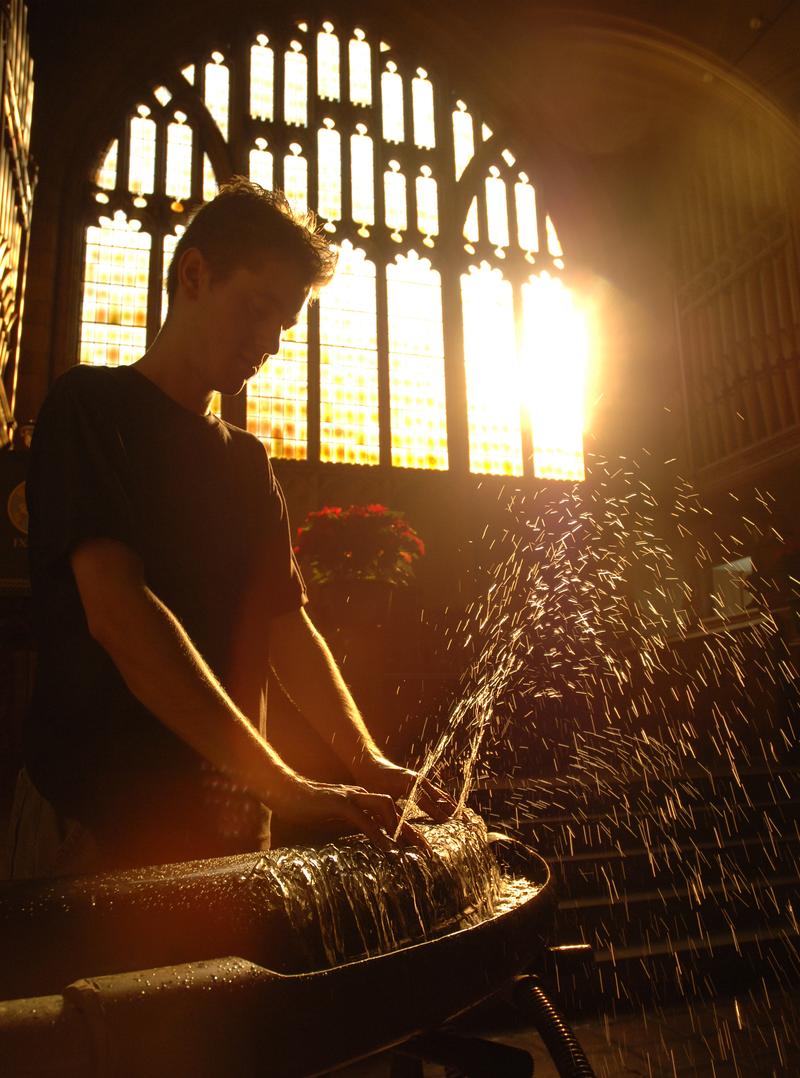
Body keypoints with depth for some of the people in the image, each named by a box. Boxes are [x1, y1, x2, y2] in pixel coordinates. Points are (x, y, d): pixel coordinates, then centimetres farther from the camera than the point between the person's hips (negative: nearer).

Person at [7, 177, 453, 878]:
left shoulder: (247, 461, 14)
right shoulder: (89, 406, -6)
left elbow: (287, 625, 9)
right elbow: (116, 612, -20)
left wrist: (367, 764, -7)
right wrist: (285, 786, -25)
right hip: (95, 821, -5)